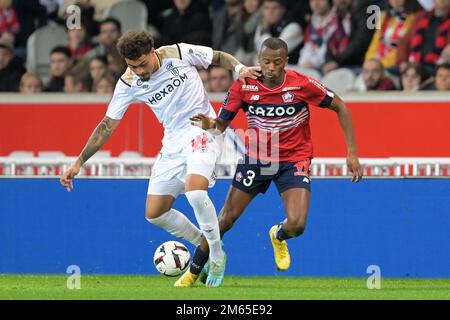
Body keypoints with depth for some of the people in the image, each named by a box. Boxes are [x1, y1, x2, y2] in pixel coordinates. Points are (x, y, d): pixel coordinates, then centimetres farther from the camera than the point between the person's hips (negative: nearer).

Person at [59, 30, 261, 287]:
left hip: (202, 131, -5)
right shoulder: (128, 84, -6)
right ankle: (205, 244, 21)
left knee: (195, 191, -30)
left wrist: (240, 68, -16)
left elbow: (218, 57, 5)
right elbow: (107, 125, -1)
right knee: (154, 213, 1)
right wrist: (79, 163, -3)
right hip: (173, 142, 5)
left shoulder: (179, 54, -12)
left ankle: (217, 256, -11)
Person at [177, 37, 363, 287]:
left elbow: (340, 107, -6)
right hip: (255, 158, 1)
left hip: (294, 160, -1)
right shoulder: (245, 85, -13)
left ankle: (278, 236, 20)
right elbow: (223, 123, -7)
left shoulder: (302, 84, -18)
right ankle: (192, 273, 19)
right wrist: (211, 124, -34)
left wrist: (352, 153, -9)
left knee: (296, 225, -20)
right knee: (226, 220, -1)